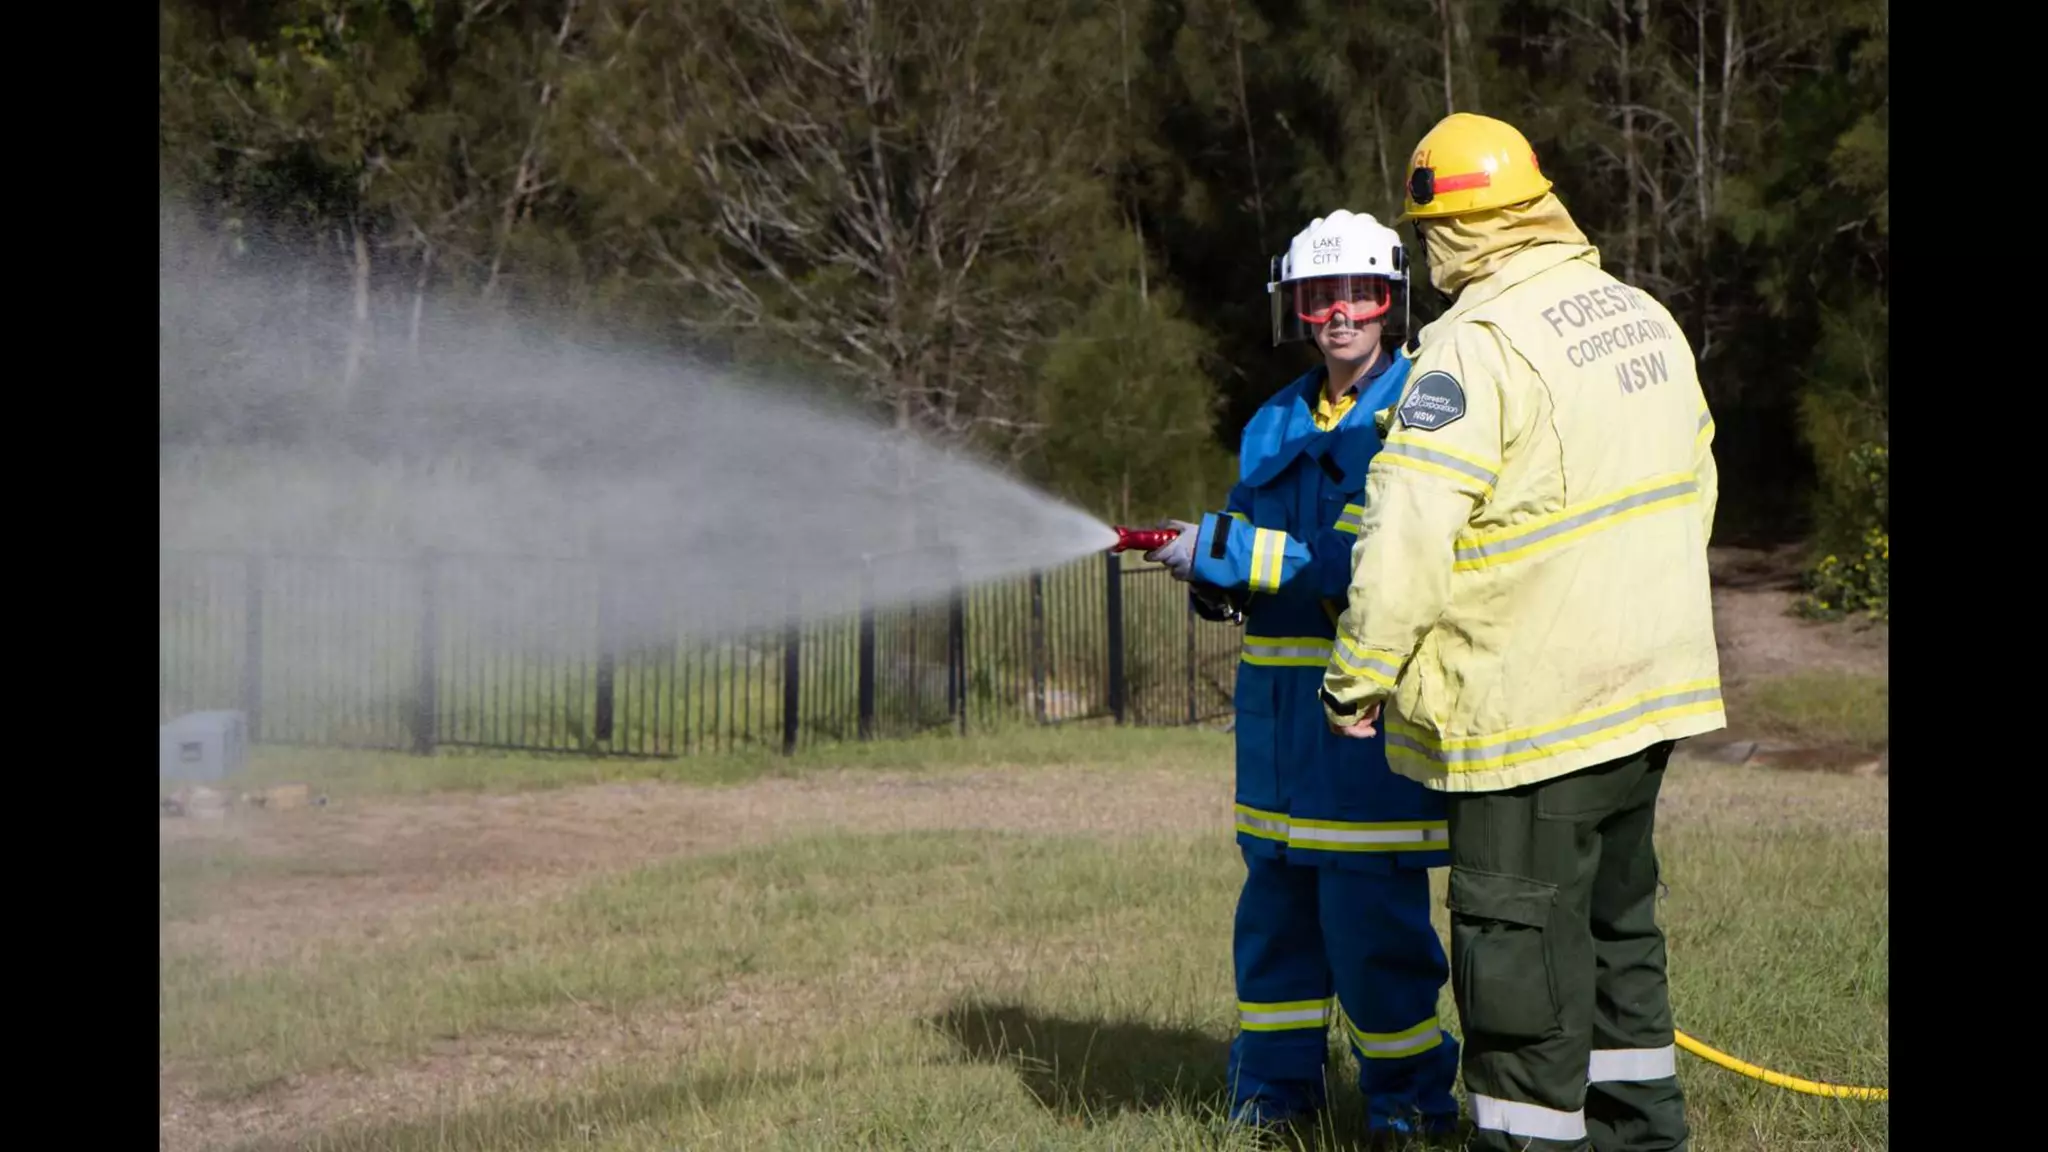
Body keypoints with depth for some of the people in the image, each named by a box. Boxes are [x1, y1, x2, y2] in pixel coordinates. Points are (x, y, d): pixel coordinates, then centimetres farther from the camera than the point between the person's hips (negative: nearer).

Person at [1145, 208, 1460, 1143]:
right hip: (1278, 701, 7)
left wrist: (1219, 549, -17)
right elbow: (1240, 562, 19)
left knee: (1371, 909, -6)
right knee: (1276, 900, 11)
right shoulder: (1274, 426, 15)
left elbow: (1363, 566, -19)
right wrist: (1216, 580, -5)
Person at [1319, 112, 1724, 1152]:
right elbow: (1691, 487, 19)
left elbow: (1410, 531, -22)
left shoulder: (1477, 345, -17)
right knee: (1615, 919, 20)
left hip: (1530, 705, -9)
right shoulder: (1643, 317, 9)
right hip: (1650, 683, 9)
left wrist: (1358, 678, -13)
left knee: (1521, 939, -1)